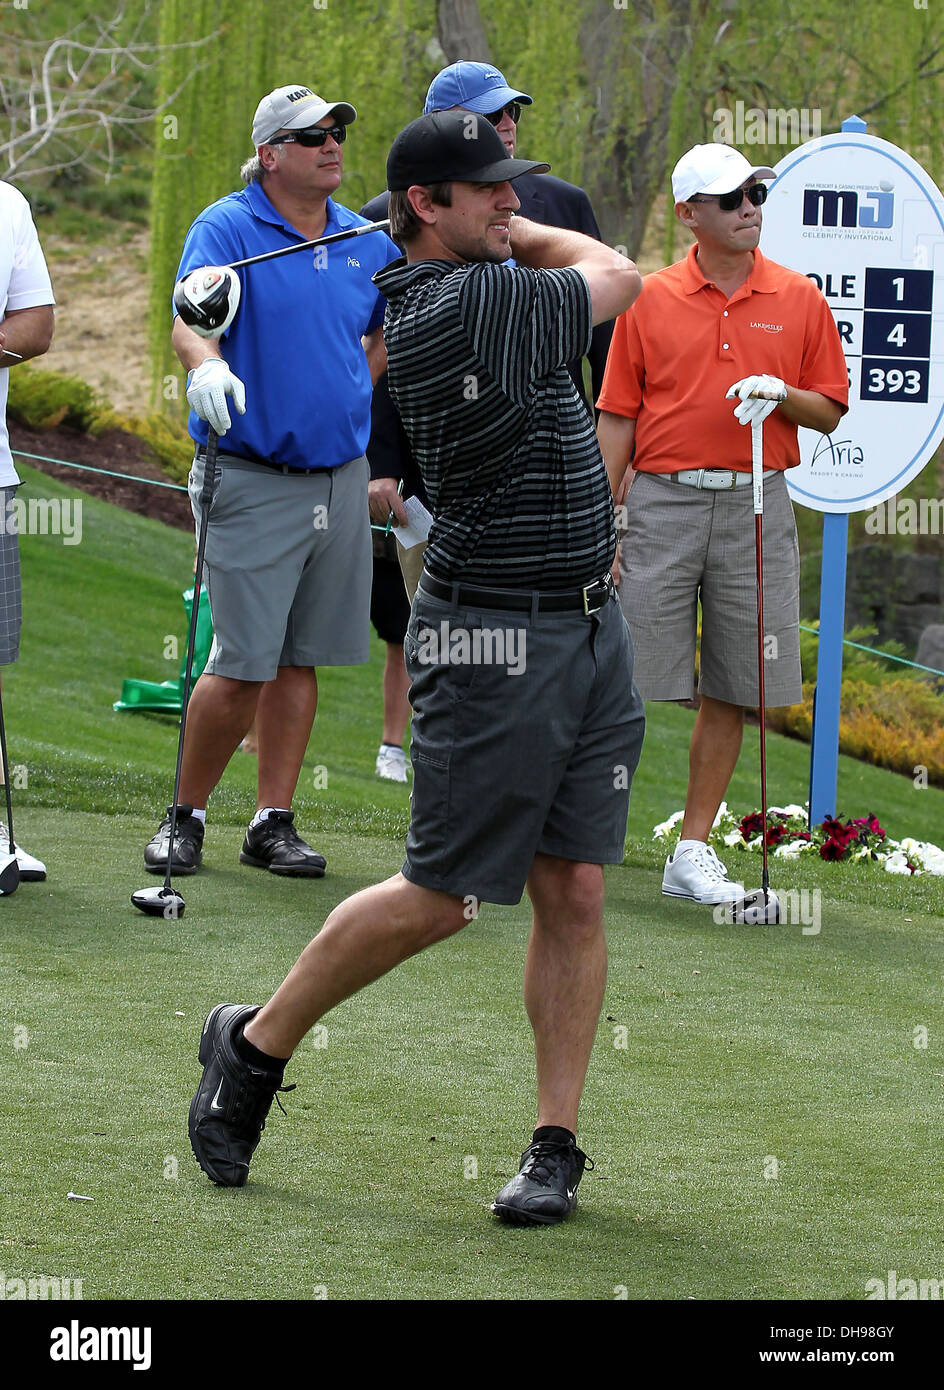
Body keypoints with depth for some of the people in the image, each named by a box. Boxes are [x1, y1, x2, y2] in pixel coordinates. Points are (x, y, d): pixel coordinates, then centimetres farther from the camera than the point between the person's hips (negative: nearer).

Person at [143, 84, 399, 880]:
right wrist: (207, 367, -44)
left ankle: (273, 822, 14)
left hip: (342, 477, 5)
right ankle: (187, 816, 8)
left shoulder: (369, 242, 8)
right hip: (253, 480, -5)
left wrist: (352, 399, 14)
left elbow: (388, 331, 26)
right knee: (242, 666, -8)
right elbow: (191, 317, -24)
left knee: (301, 659, 7)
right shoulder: (227, 229, -8)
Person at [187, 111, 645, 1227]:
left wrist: (497, 230, 15)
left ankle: (556, 1144, 8)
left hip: (588, 625, 9)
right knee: (442, 897, -1)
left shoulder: (423, 298, 9)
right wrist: (515, 238, 12)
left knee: (574, 893, 4)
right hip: (495, 641, -9)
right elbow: (616, 276, 0)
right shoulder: (479, 303, -18)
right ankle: (254, 1046, 17)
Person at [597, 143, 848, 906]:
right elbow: (618, 417, 4)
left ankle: (694, 850, 11)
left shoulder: (799, 300, 6)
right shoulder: (649, 300, 3)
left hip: (754, 507, 2)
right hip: (663, 500, -2)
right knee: (628, 684, -4)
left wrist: (782, 396, -12)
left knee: (731, 690, 3)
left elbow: (830, 412, 9)